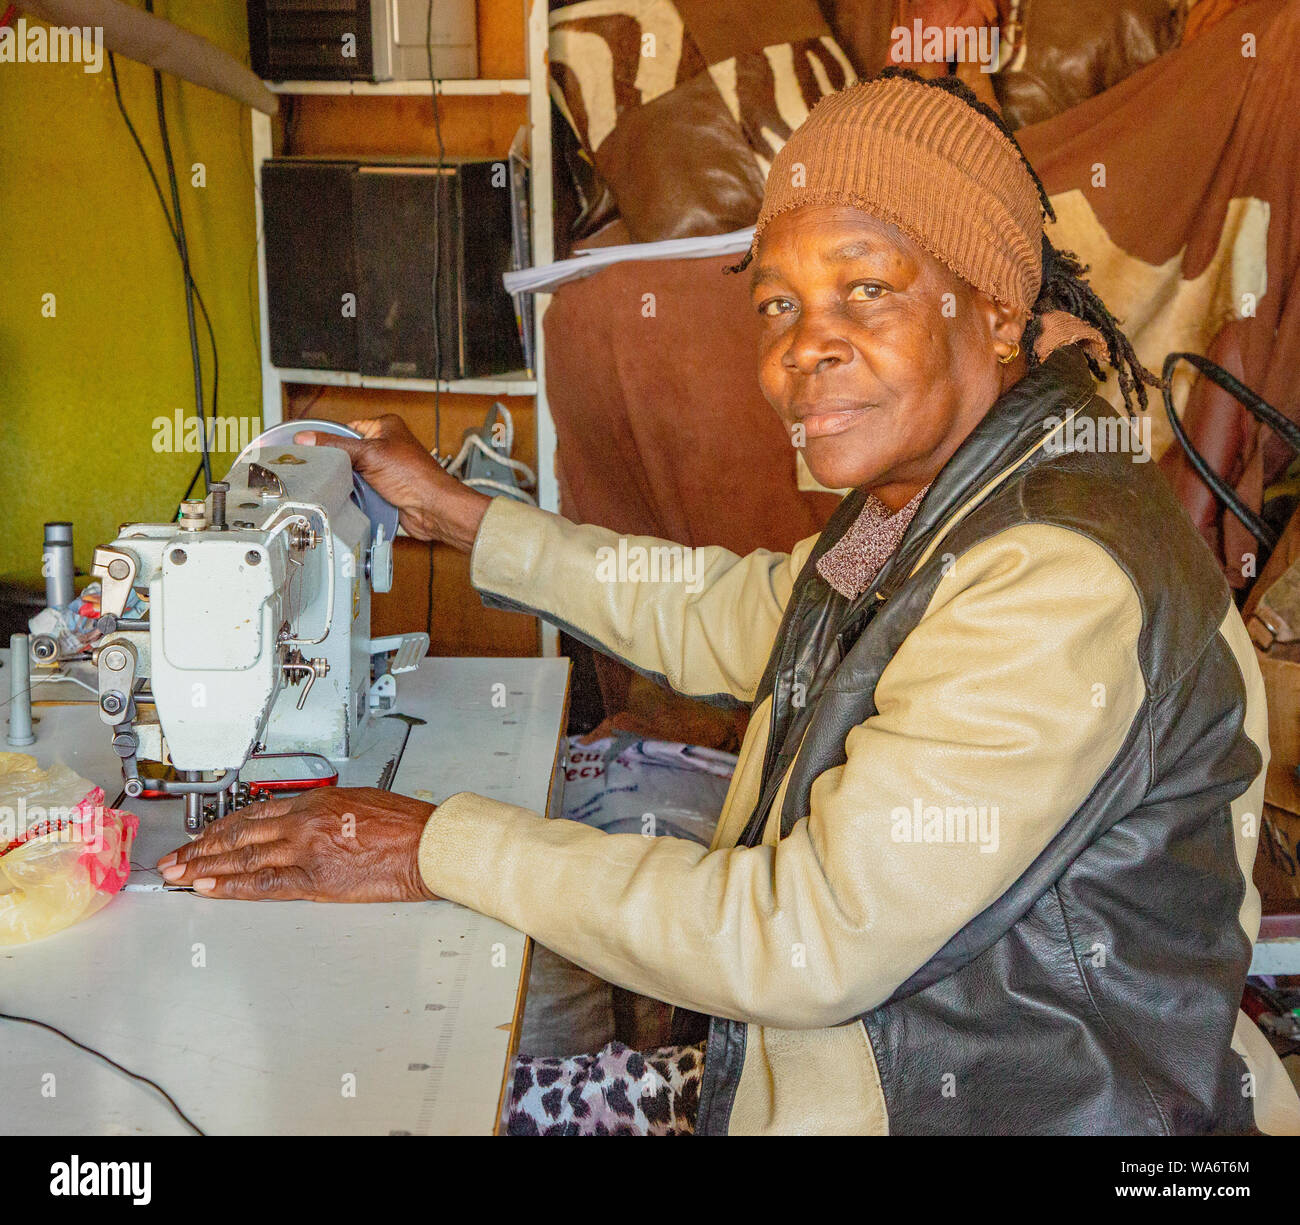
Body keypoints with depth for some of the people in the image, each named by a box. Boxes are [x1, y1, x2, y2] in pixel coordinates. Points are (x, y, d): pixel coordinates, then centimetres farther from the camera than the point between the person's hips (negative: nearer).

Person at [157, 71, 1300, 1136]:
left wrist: (437, 847, -21)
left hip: (992, 1109, -8)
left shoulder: (1063, 588, -28)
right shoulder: (926, 505, 2)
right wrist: (453, 512, 21)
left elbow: (806, 940, -29)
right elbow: (724, 620, 18)